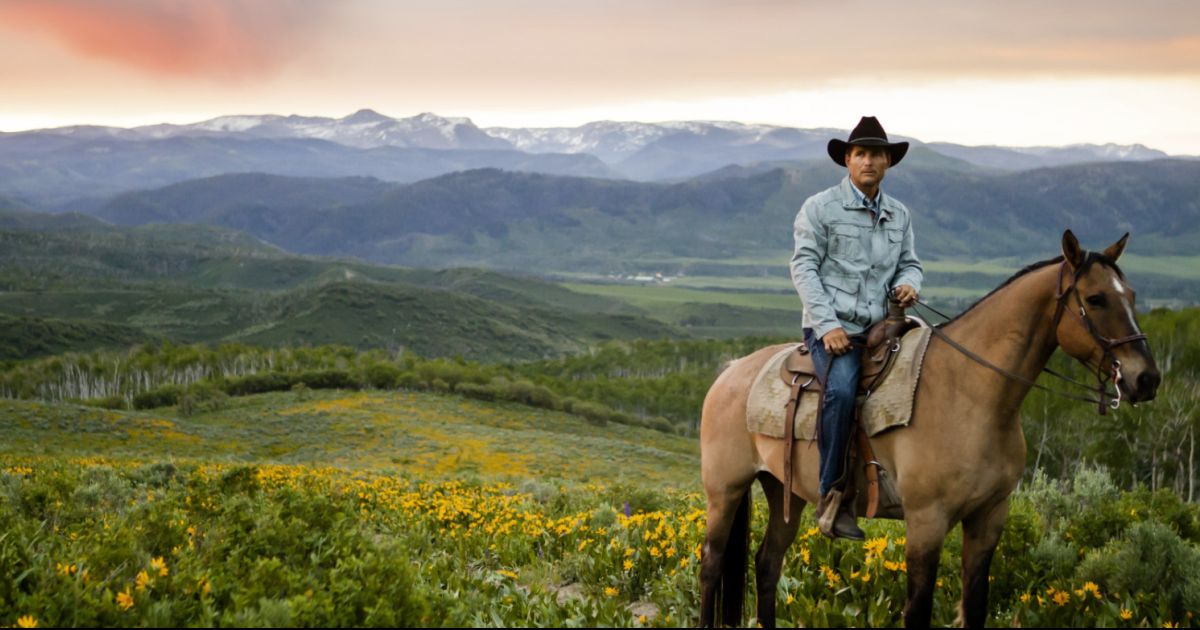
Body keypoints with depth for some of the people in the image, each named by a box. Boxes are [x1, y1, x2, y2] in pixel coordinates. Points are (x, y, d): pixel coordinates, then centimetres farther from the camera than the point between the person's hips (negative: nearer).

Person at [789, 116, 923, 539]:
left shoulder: (899, 215, 17)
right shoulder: (819, 208, 1)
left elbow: (909, 263, 23)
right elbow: (804, 267, -5)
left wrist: (909, 283, -3)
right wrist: (827, 324, -15)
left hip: (882, 327, 6)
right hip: (833, 328, -6)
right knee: (842, 390, -32)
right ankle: (832, 495, -24)